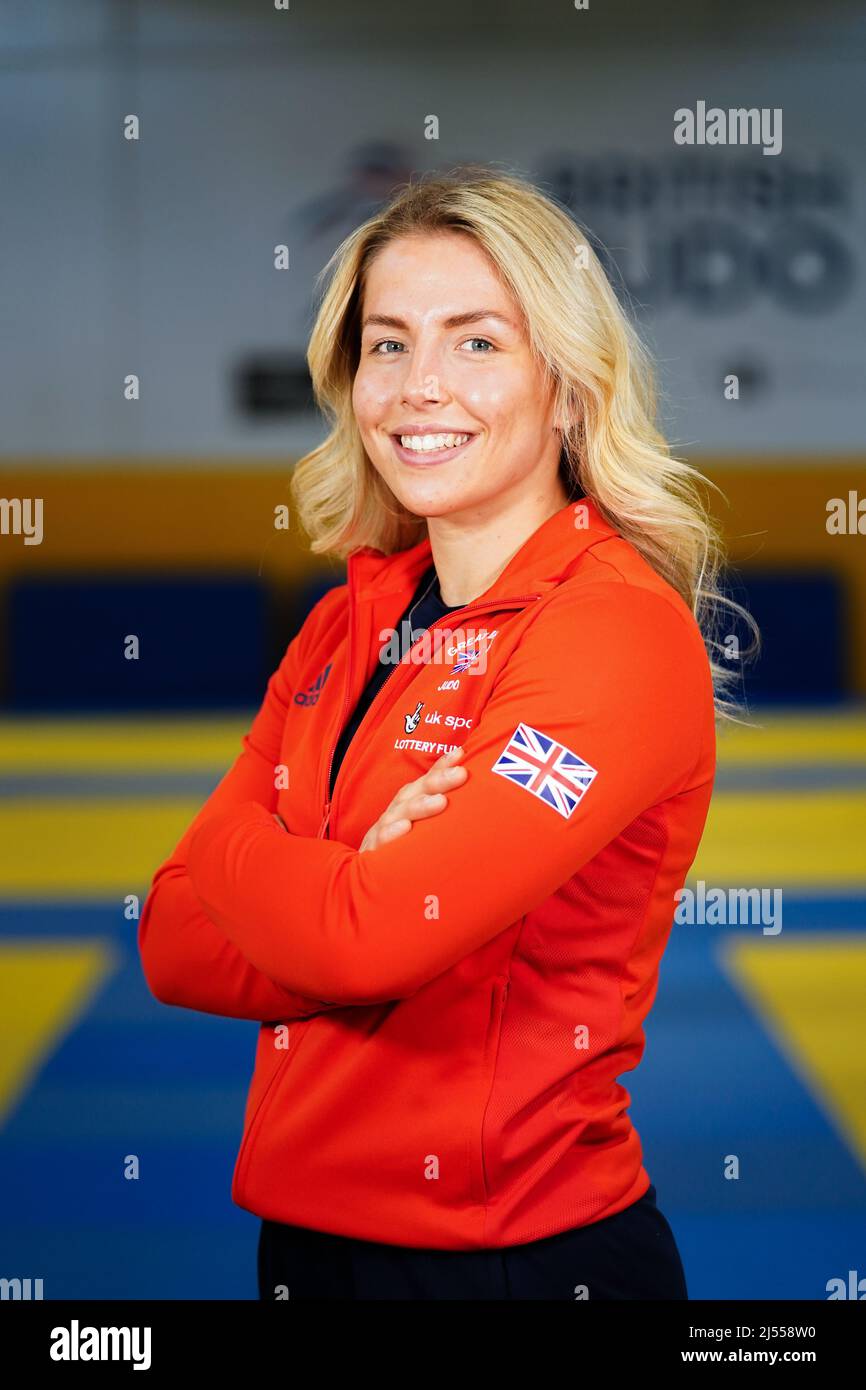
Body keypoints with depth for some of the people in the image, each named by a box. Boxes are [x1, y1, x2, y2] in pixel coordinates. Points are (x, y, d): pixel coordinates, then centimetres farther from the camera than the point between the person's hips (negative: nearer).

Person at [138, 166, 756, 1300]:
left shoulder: (623, 632, -16)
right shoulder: (349, 624, 5)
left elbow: (365, 939, -24)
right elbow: (173, 942, 0)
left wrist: (229, 844, -5)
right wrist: (358, 890, -18)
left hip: (522, 1256, -6)